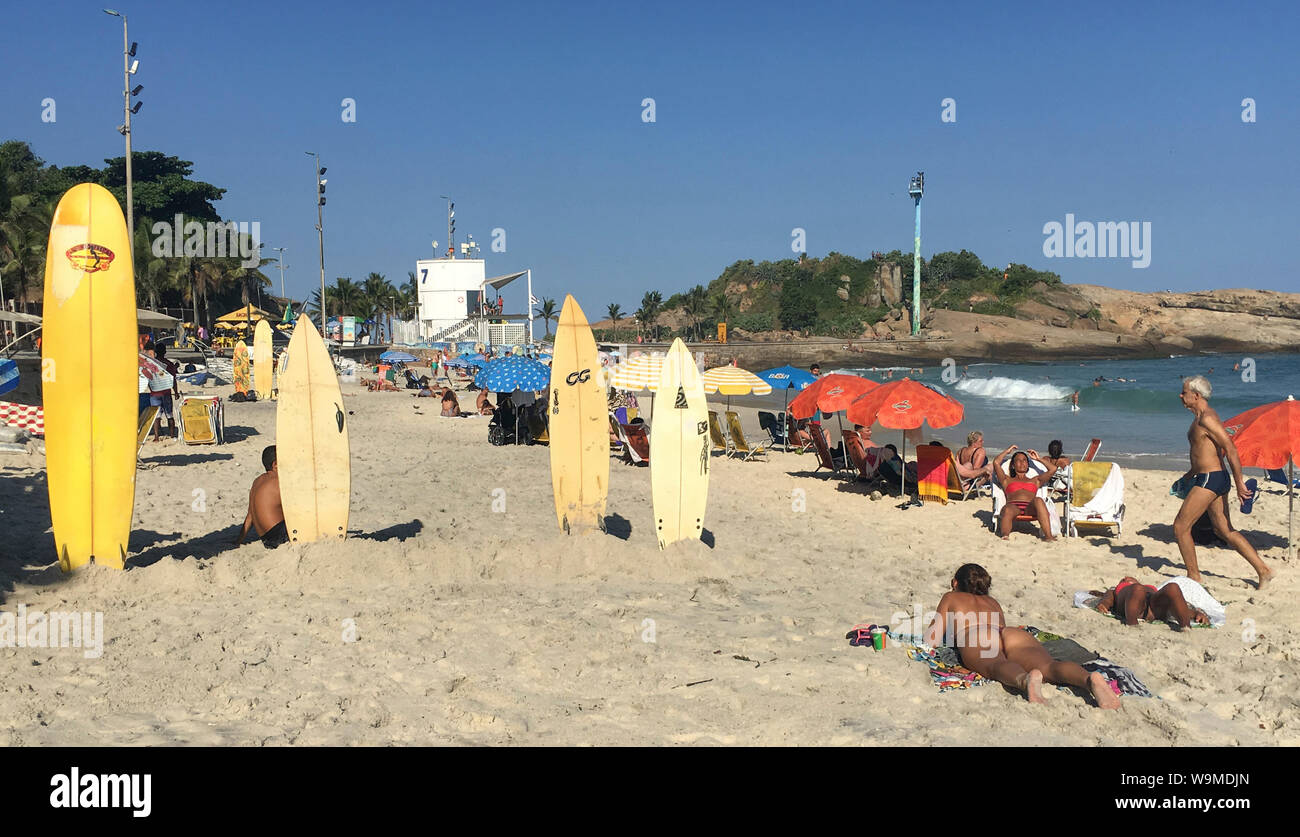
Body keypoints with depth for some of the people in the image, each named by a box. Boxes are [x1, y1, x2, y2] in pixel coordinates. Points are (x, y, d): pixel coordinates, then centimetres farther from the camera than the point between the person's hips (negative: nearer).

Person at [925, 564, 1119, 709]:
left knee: (998, 667, -36)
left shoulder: (951, 598, 34)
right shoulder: (992, 601, 44)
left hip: (977, 640, -3)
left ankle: (1026, 680, -73)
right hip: (1014, 633, 3)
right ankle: (1090, 679, -60)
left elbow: (933, 640, 30)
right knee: (1049, 666, -26)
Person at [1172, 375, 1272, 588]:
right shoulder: (1202, 417, 15)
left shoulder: (1207, 418, -17)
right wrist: (1191, 473, 35)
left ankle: (1194, 577, 4)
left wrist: (1239, 484, -20)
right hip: (1212, 478, 10)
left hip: (1210, 480, -10)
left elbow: (1230, 449, -20)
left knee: (1181, 526, -4)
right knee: (1225, 530, 13)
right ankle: (1263, 570, 14)